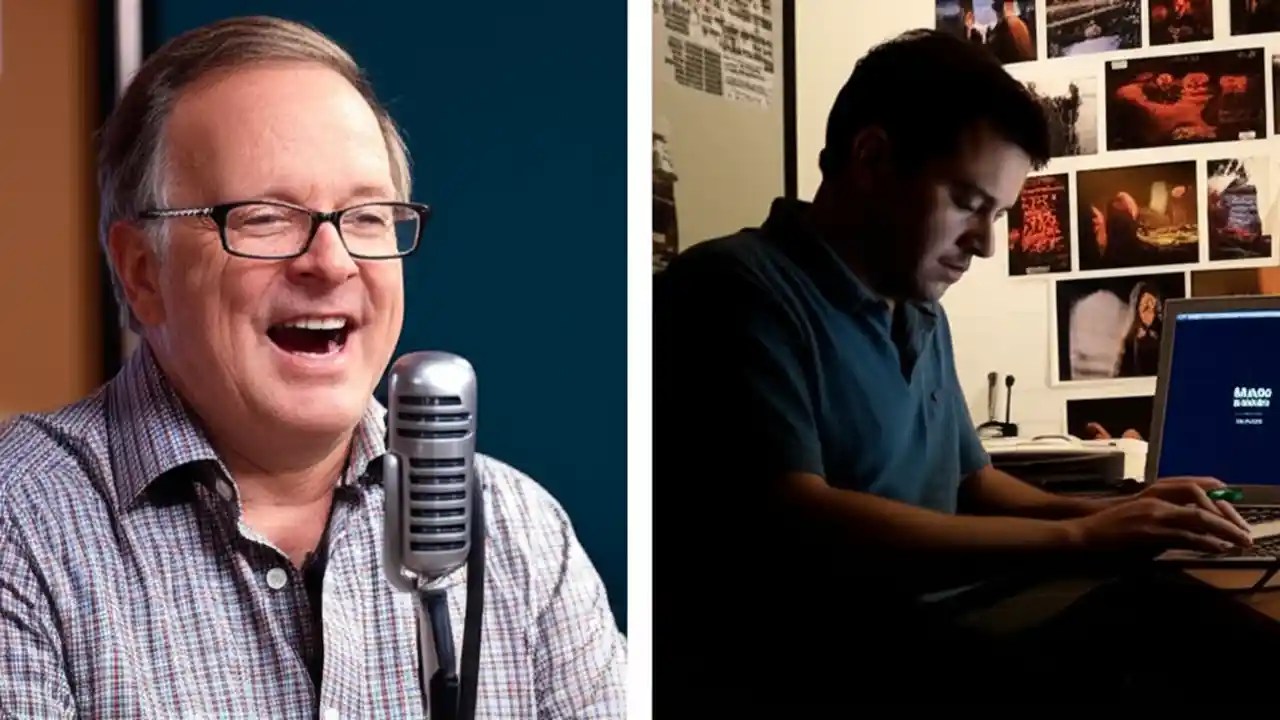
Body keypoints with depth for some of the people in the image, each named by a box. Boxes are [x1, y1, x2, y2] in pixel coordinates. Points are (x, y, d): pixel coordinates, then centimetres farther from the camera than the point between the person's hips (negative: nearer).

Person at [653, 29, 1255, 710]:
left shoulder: (921, 317, 16)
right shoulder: (738, 291, -13)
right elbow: (794, 528, -24)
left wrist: (1114, 514, 6)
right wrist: (1076, 538, -20)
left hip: (915, 638, 9)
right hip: (775, 670, -9)